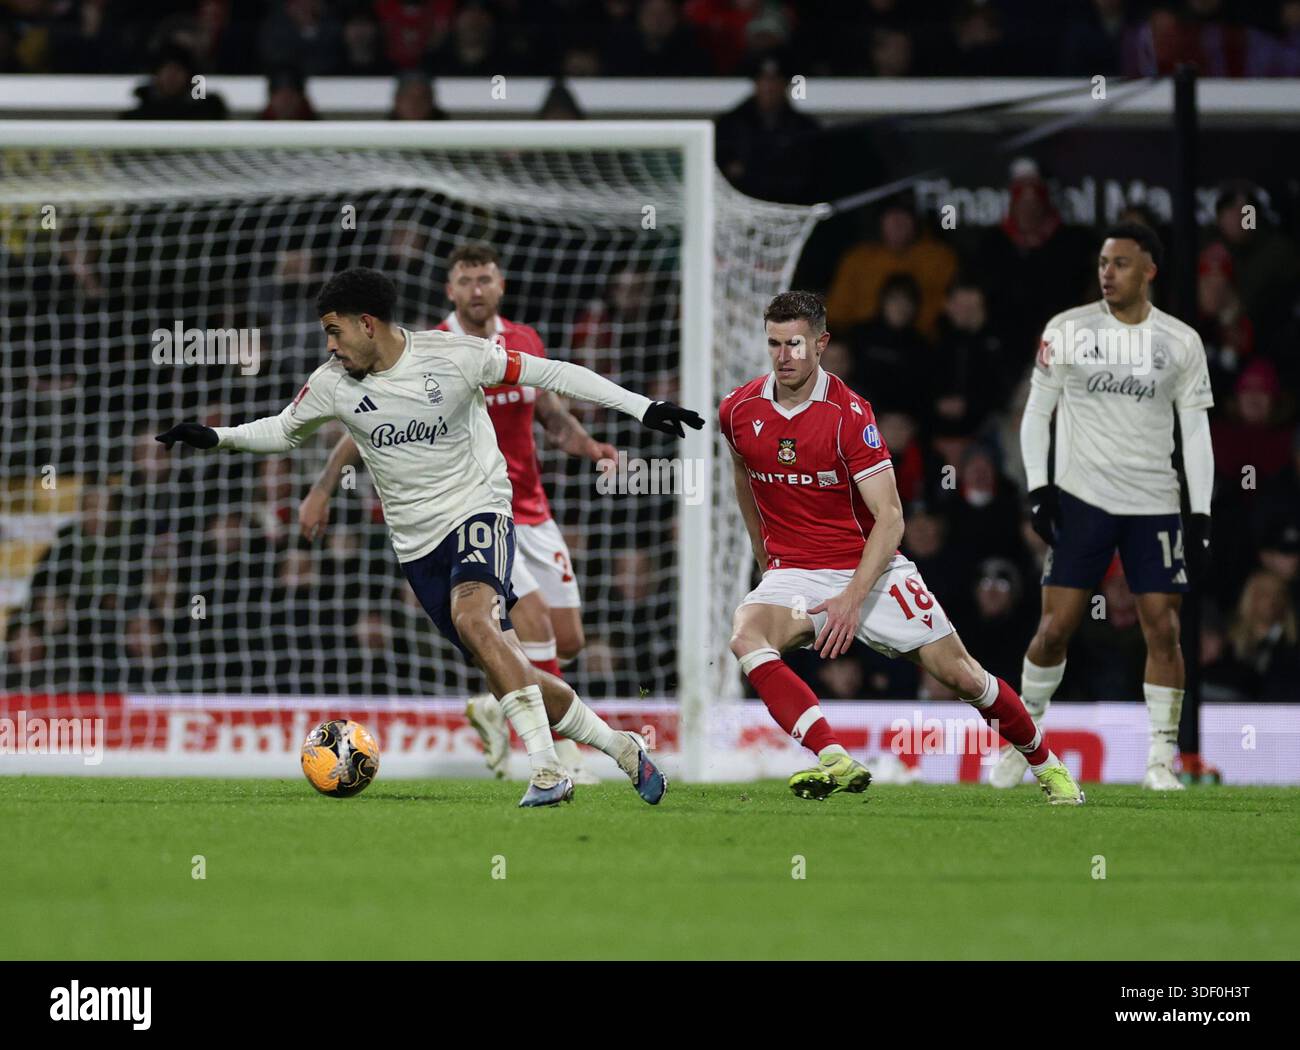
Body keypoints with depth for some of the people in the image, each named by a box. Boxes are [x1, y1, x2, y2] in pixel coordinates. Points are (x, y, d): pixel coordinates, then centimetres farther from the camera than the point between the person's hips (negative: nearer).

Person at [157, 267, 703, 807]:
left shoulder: (453, 355, -12)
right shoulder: (332, 384, -1)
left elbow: (549, 373, -7)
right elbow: (284, 430, 17)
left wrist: (641, 407, -9)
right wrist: (218, 436, 1)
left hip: (479, 510, -5)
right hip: (417, 542, 5)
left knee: (472, 619, -32)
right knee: (506, 669, 0)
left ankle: (547, 768, -33)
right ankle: (620, 748, 18)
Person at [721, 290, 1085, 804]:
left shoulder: (849, 413, -16)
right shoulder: (738, 410, -4)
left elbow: (890, 518, -18)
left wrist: (853, 598, -28)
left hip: (869, 569, -2)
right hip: (793, 574, 2)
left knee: (959, 674, -1)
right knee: (746, 637, -31)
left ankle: (1047, 767, 23)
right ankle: (836, 761, -40)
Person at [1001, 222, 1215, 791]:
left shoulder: (1181, 342, 3)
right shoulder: (1067, 330, 1)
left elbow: (1196, 434, 6)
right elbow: (1036, 414, 7)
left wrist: (1200, 518, 0)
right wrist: (1038, 490, -3)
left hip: (1155, 504, 1)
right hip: (1081, 501, -1)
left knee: (1163, 630, -4)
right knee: (1055, 627, -4)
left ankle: (1161, 761, 4)